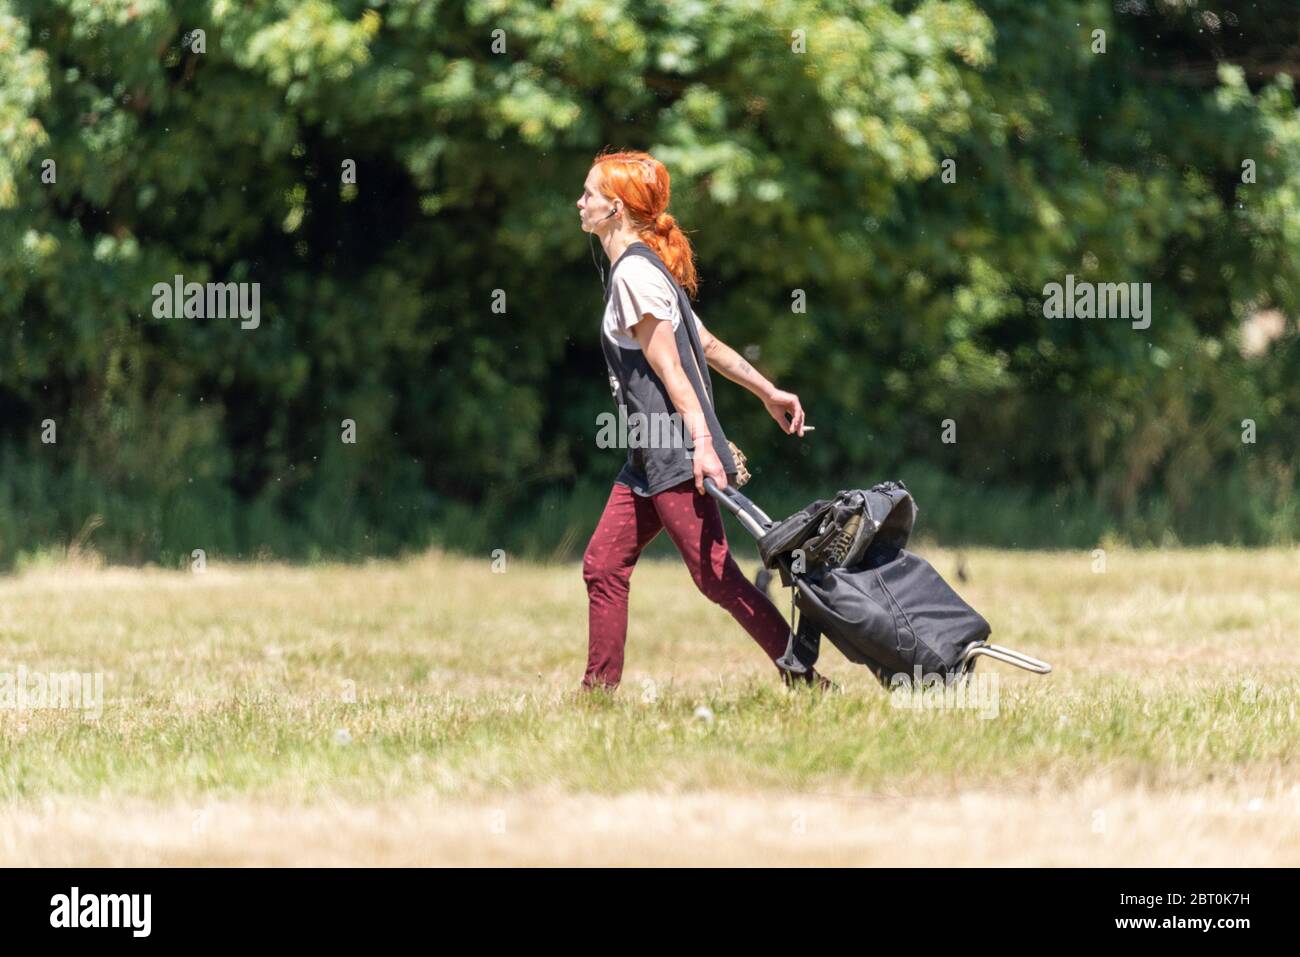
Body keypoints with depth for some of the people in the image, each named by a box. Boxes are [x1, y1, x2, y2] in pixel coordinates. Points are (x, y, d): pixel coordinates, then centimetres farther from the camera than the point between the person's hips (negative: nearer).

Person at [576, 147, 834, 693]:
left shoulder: (634, 273, -13)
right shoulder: (643, 267, 17)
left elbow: (669, 368, -18)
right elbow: (708, 345, 23)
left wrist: (702, 443, -22)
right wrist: (769, 393, 27)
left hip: (678, 458, -10)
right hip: (651, 459, 10)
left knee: (714, 575, -10)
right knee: (603, 566, 7)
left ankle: (804, 679, -9)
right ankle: (600, 692, 9)